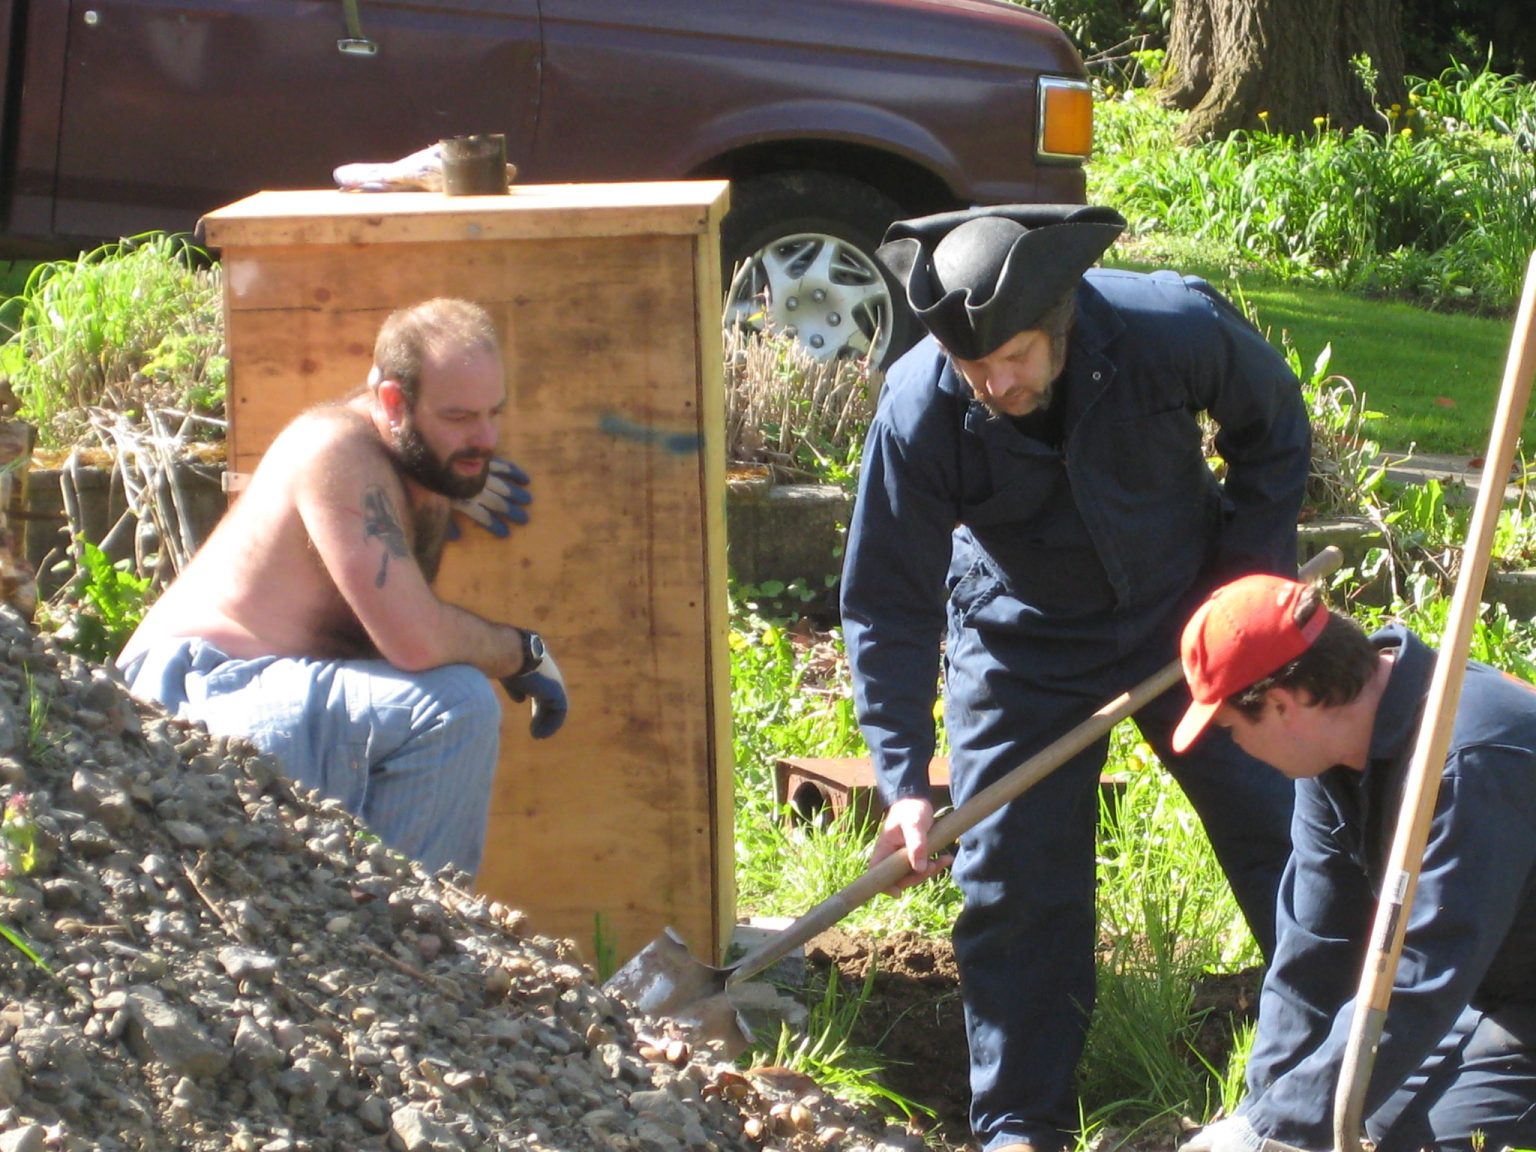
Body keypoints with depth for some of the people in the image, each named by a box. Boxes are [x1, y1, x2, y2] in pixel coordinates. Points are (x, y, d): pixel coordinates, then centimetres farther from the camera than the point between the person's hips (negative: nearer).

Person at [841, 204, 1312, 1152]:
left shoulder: (1178, 328, -28)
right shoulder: (919, 410, -27)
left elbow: (1275, 433, -5)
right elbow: (889, 603, -18)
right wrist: (903, 779, -24)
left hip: (1188, 611, 1)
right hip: (1024, 651, 0)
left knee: (1284, 831, 4)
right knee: (1014, 884, -1)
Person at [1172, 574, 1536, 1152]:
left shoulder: (1468, 762, -34)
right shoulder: (1347, 738, -5)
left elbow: (1420, 982, -34)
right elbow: (1315, 942, -1)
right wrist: (1264, 1102, -7)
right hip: (1485, 989, 9)